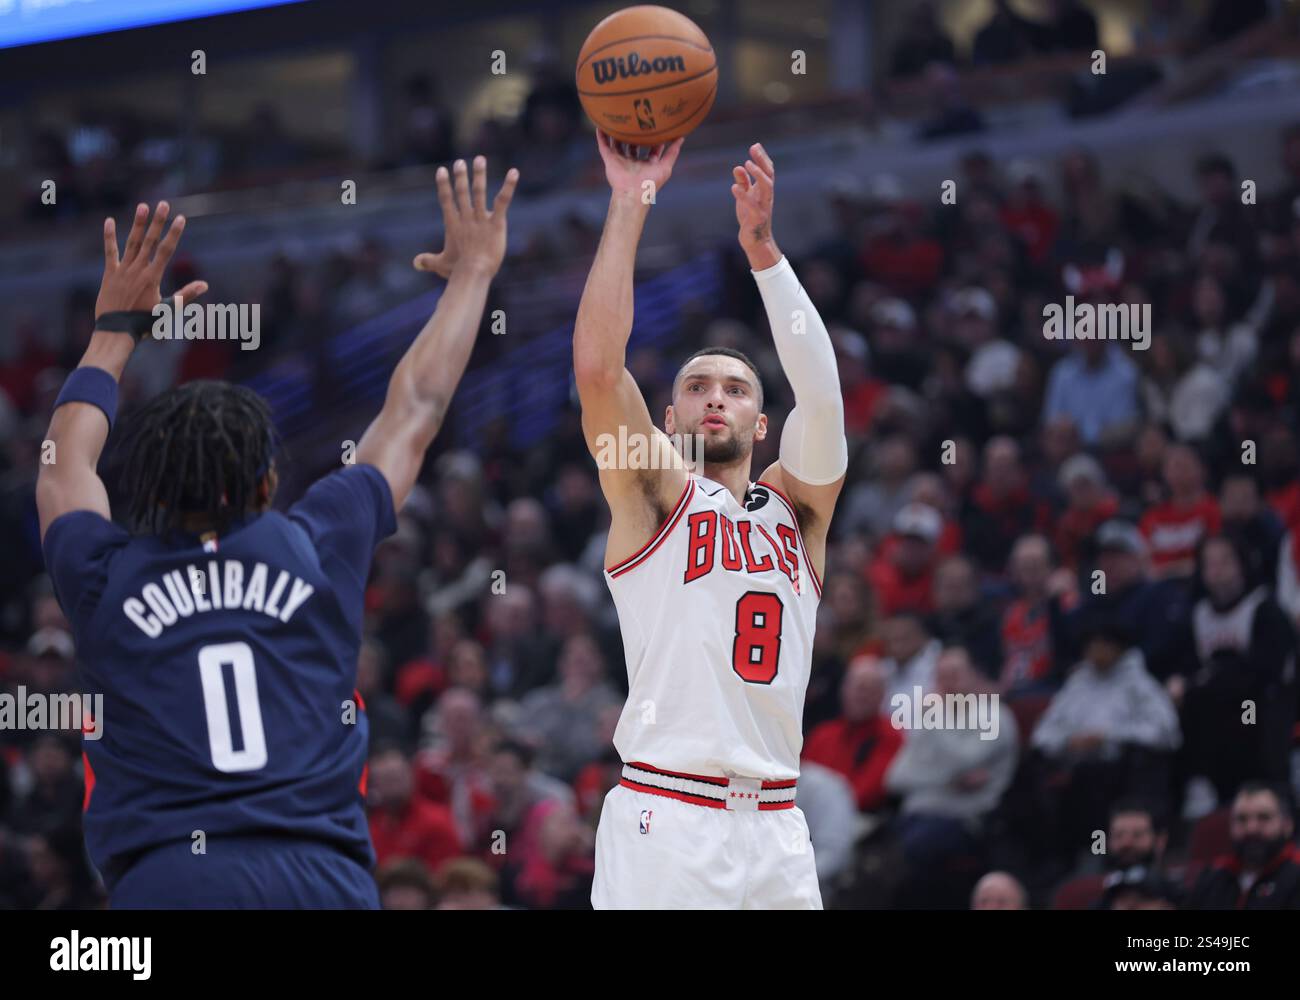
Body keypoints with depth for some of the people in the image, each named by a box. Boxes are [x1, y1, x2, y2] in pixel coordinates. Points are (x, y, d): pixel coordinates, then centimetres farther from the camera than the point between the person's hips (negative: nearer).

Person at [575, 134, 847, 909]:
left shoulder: (797, 508, 16)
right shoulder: (656, 495, 8)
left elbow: (819, 390, 0)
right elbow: (597, 367, -6)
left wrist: (762, 244, -9)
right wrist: (629, 205, -6)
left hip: (776, 832, 4)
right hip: (665, 822, -4)